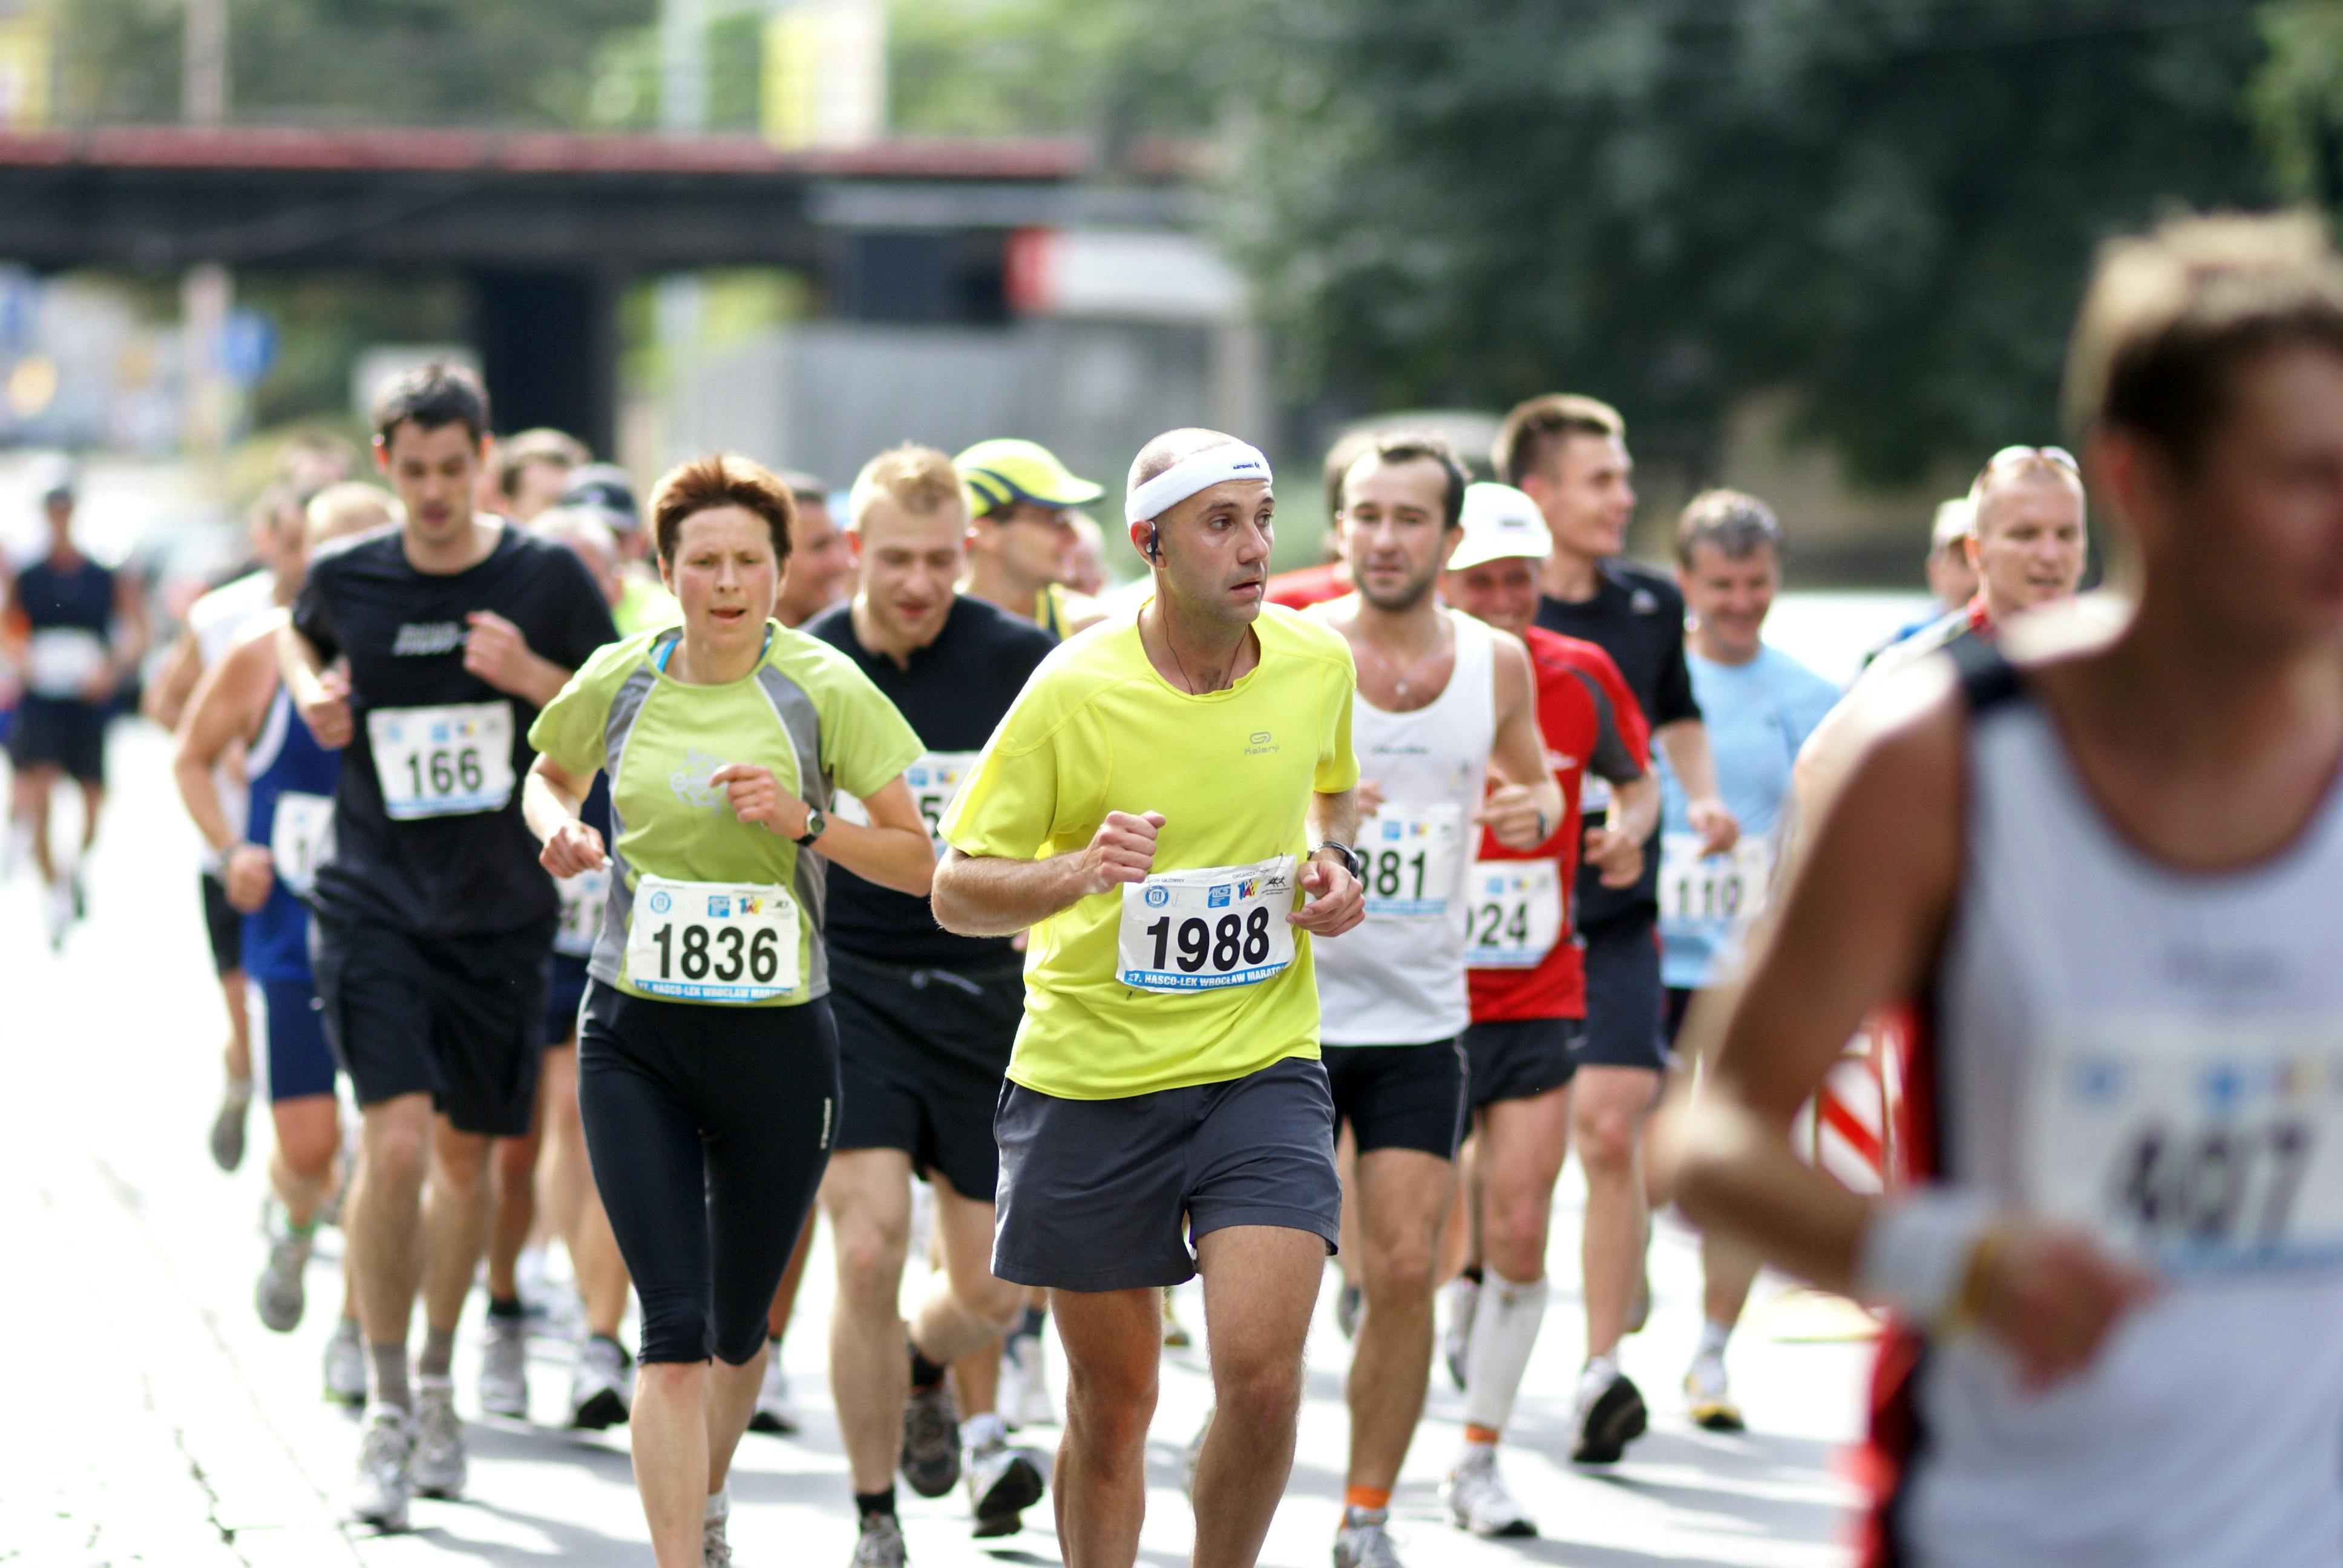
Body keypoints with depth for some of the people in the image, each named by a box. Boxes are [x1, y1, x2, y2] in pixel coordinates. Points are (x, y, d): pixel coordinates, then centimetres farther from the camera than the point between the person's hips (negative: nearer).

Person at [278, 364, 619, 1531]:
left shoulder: (546, 578, -5)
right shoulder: (346, 578, -1)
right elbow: (300, 635, 23)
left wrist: (533, 677, -17)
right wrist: (310, 691, 3)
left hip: (501, 911, 1)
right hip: (373, 901, -1)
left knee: (468, 1159, 12)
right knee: (396, 1143, -17)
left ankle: (437, 1385, 34)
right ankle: (384, 1411, -5)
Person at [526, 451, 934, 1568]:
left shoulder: (820, 688, -6)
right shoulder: (619, 680, 0)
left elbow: (917, 860, -3)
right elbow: (549, 776, 20)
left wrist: (806, 823, -19)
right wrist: (561, 832, -2)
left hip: (777, 1042, 0)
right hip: (636, 1037, 0)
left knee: (737, 1329, 15)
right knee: (674, 1332, -12)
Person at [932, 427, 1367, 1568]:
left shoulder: (1316, 664, -1)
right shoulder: (1075, 691, -11)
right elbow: (956, 892, -7)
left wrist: (1336, 863, 2)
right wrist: (1077, 873, -26)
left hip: (1261, 1066, 1)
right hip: (1091, 1078, -1)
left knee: (1261, 1377, -16)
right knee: (1111, 1405, 8)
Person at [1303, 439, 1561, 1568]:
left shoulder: (1496, 663, 3)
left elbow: (1534, 778, 20)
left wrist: (1535, 808, -3)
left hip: (1421, 1017, 2)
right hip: (1288, 1000, -2)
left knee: (1406, 1270, -3)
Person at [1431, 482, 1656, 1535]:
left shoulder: (1580, 677, 0)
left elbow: (1637, 779, 17)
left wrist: (1628, 831, -4)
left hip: (1539, 1000, 1)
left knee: (1519, 1235, -5)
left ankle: (1478, 1462, 5)